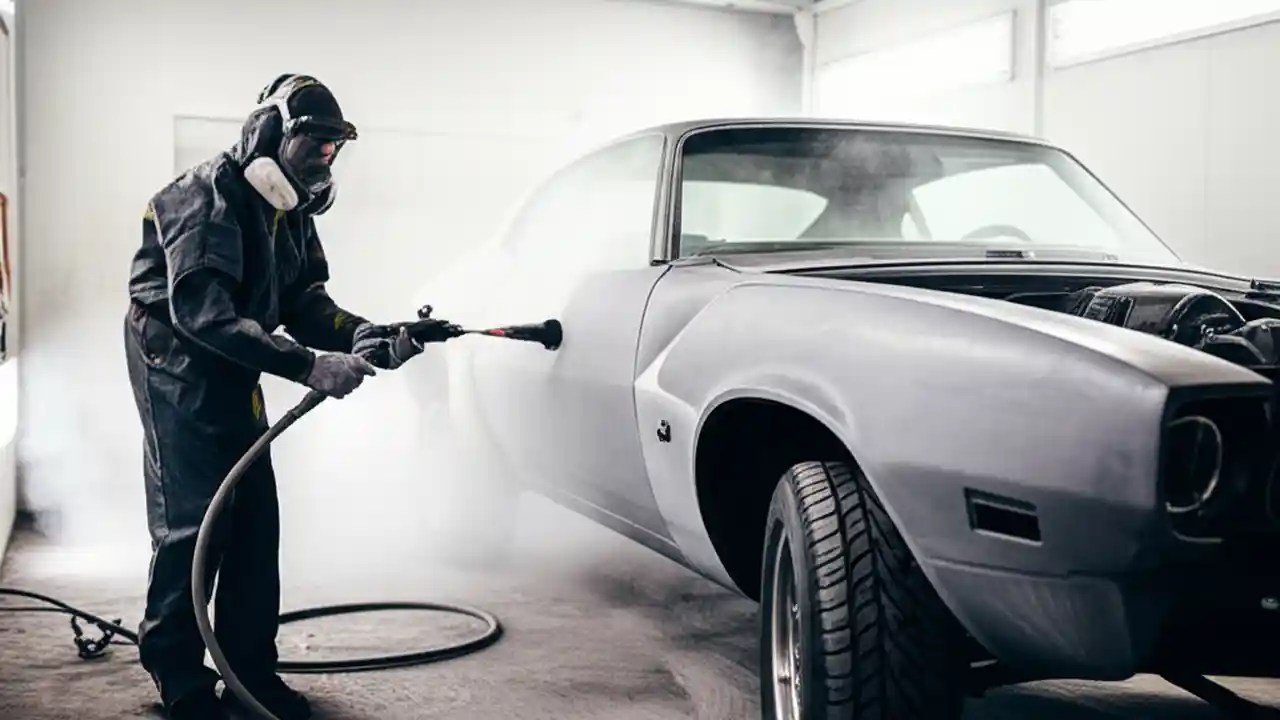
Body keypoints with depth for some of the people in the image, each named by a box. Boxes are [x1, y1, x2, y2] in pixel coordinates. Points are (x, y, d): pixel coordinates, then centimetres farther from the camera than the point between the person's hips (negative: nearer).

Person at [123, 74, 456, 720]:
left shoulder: (291, 212, 6)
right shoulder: (208, 197, -22)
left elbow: (304, 302, 4)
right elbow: (201, 313, -31)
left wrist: (364, 335, -17)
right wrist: (308, 366, -37)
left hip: (234, 376, 8)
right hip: (178, 369, -8)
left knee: (255, 521, 7)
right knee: (190, 522, -7)